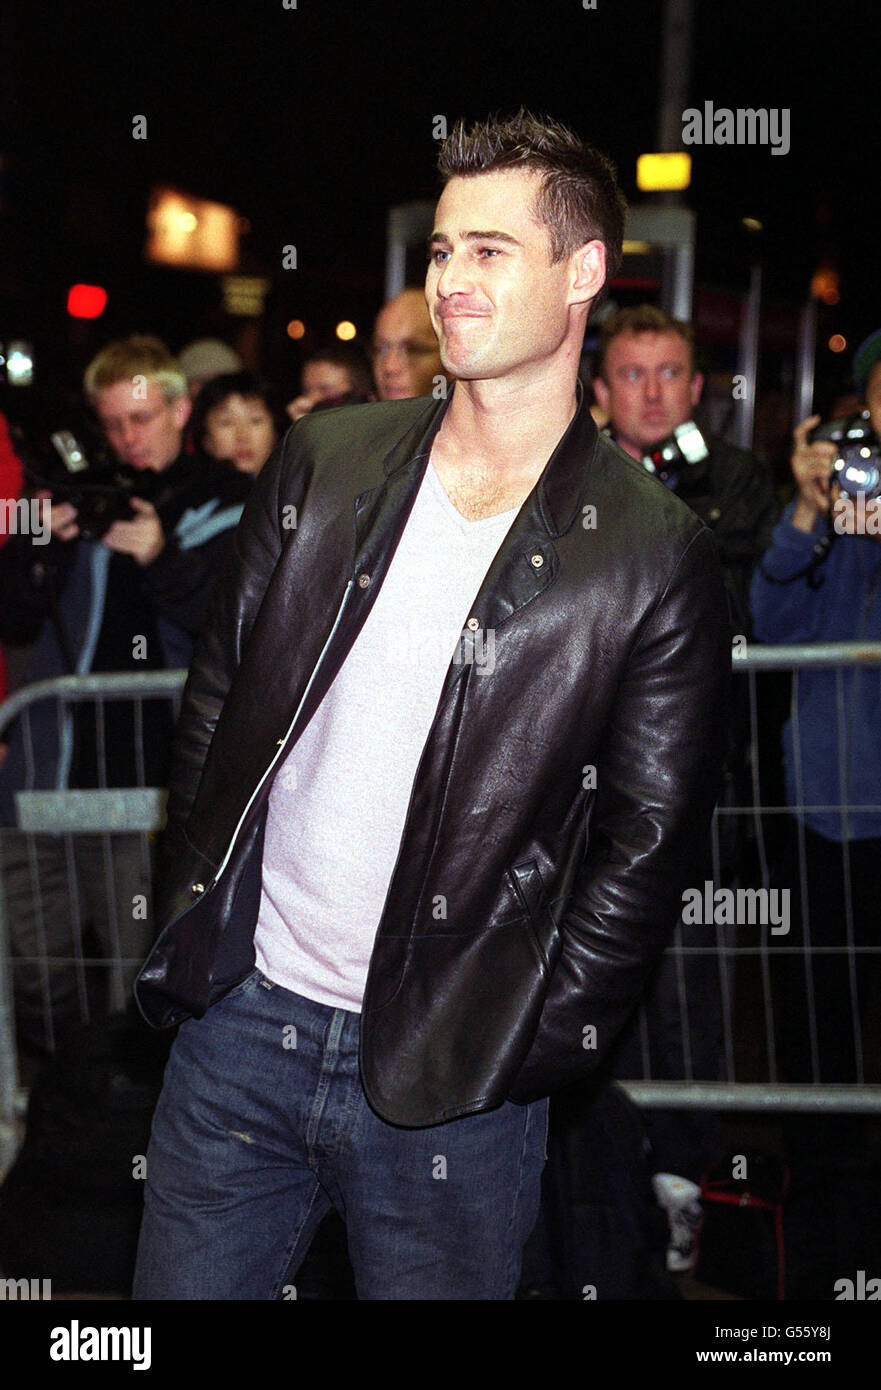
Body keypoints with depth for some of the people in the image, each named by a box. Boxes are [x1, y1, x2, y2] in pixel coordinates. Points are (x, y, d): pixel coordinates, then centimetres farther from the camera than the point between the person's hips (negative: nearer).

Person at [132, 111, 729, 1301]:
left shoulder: (653, 554, -7)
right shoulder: (323, 462, 4)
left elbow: (649, 842, -4)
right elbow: (216, 702, 9)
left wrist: (532, 1039, -9)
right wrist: (186, 924, 5)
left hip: (450, 1077, -3)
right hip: (237, 1024, 4)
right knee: (181, 1291, 14)